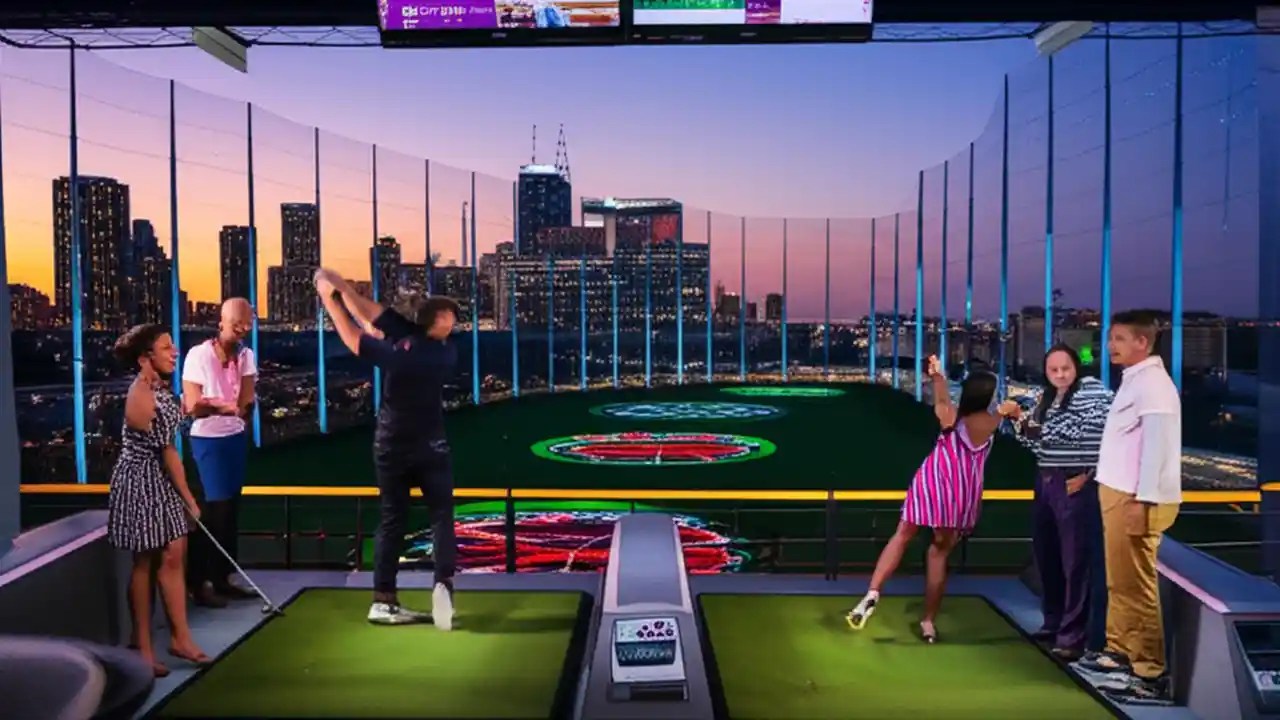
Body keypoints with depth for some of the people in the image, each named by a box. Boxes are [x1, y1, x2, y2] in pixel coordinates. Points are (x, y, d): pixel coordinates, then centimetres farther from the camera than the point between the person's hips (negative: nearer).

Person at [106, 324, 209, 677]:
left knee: (173, 555, 9)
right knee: (146, 562, 3)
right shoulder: (141, 396, -23)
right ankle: (143, 645, 18)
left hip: (160, 479, 8)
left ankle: (180, 637, 17)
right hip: (140, 480, -8)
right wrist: (188, 498, -15)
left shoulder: (158, 387, 6)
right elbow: (166, 451, -20)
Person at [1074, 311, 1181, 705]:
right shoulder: (1133, 380, 16)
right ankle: (1118, 652, 30)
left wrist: (1142, 500, -22)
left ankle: (1152, 673, 0)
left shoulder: (1153, 383, -13)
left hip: (1136, 498, -10)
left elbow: (1158, 444, -20)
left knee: (1136, 585, -6)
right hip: (1119, 493, 10)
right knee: (1119, 582, 18)